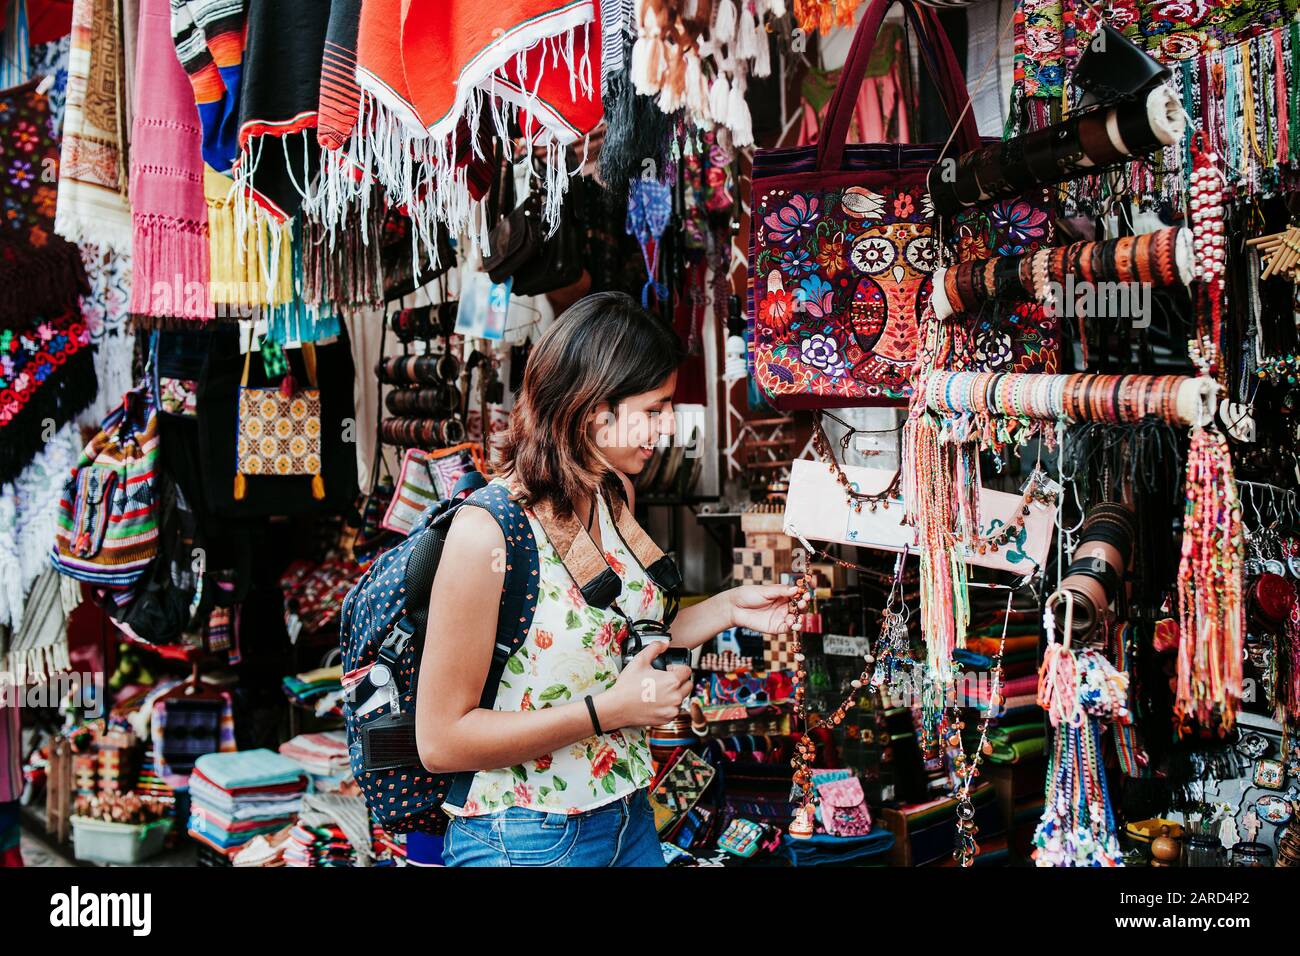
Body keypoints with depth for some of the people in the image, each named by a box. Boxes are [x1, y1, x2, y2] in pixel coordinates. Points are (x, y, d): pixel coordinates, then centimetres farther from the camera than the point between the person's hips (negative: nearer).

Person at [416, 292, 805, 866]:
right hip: (524, 840, -7)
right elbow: (441, 742, -22)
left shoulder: (614, 497, 1)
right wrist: (611, 709, -23)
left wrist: (727, 608, 3)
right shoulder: (486, 531, -23)